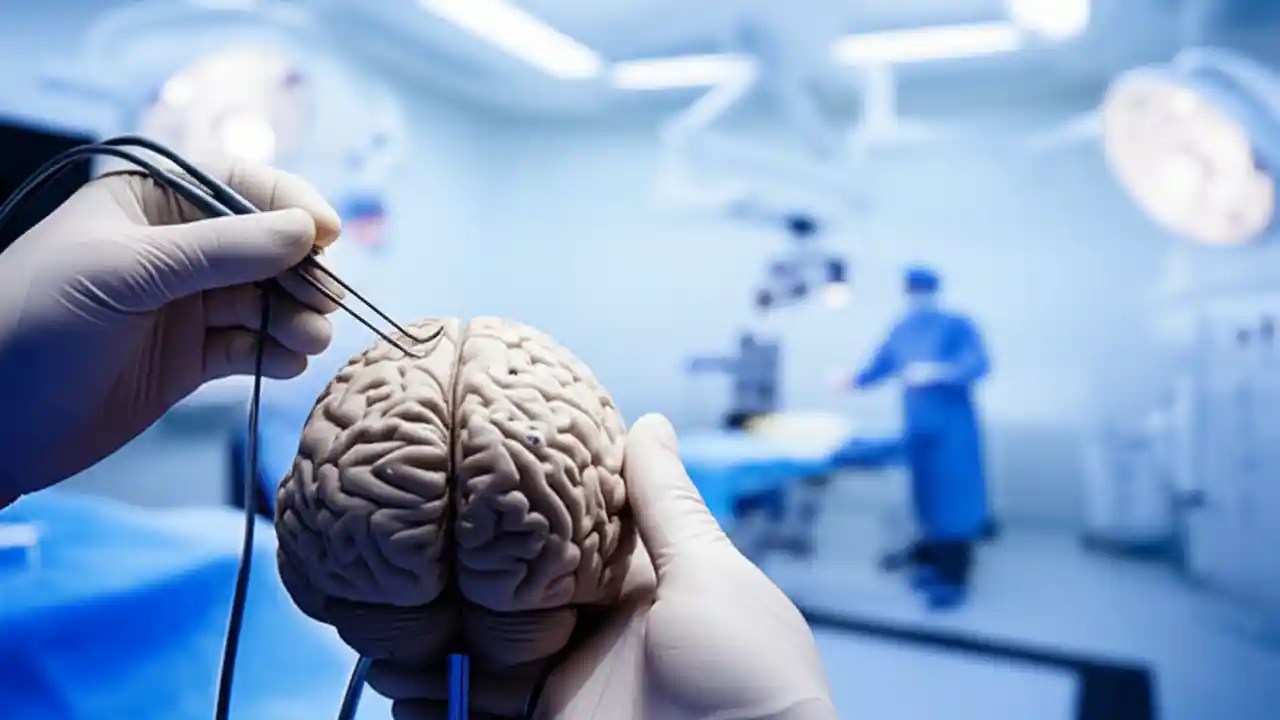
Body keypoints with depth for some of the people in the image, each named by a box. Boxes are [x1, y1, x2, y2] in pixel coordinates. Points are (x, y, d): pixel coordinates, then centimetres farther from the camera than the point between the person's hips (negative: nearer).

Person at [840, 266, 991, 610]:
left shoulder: (957, 326, -6)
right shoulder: (900, 332, 11)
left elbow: (979, 364, -19)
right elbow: (877, 368, 16)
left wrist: (937, 371, -33)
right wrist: (852, 381, -2)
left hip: (953, 430, -5)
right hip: (918, 430, 5)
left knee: (953, 498, -5)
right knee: (927, 497, 9)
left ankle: (953, 579, 1)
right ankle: (934, 564, 22)